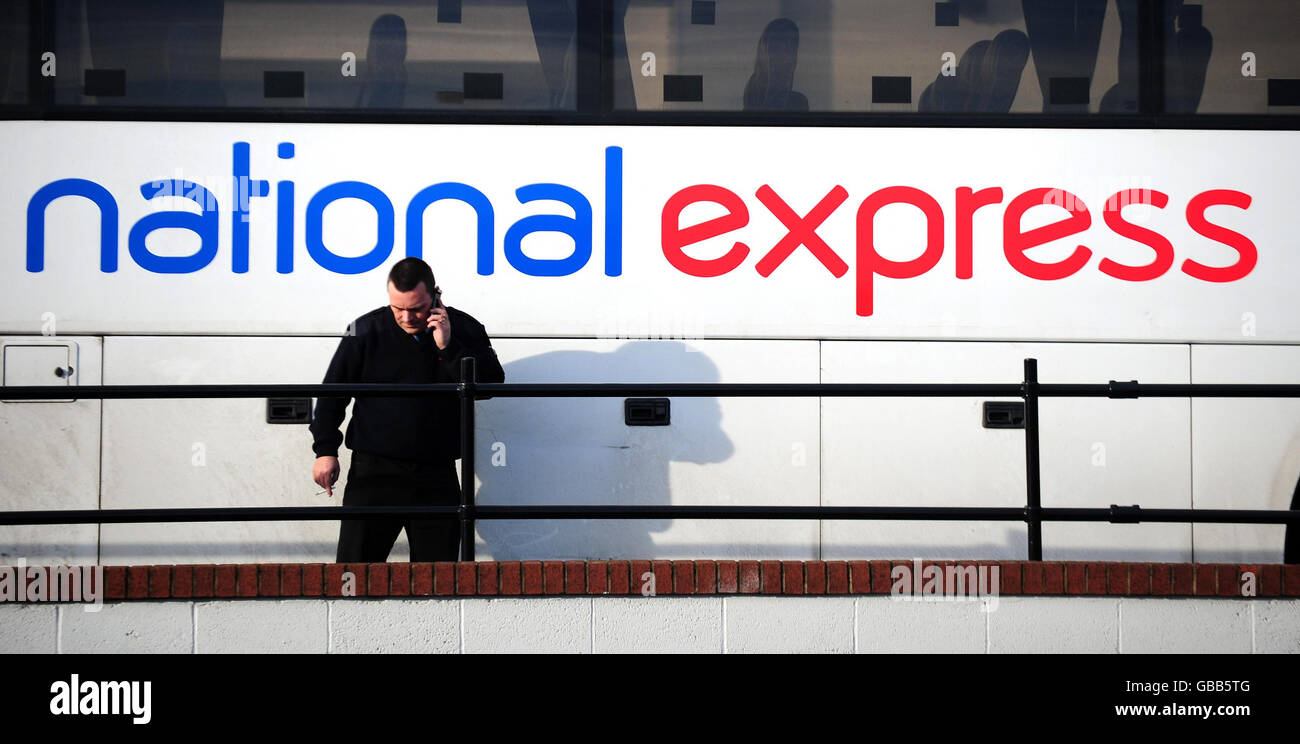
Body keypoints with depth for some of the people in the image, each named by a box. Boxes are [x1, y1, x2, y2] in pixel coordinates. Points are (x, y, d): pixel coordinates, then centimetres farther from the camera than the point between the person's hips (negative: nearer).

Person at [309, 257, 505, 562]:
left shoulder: (464, 330, 2)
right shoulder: (367, 330, 0)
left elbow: (491, 384, -8)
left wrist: (449, 348, -17)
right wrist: (325, 449, 2)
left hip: (437, 476, 1)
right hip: (375, 470, -1)